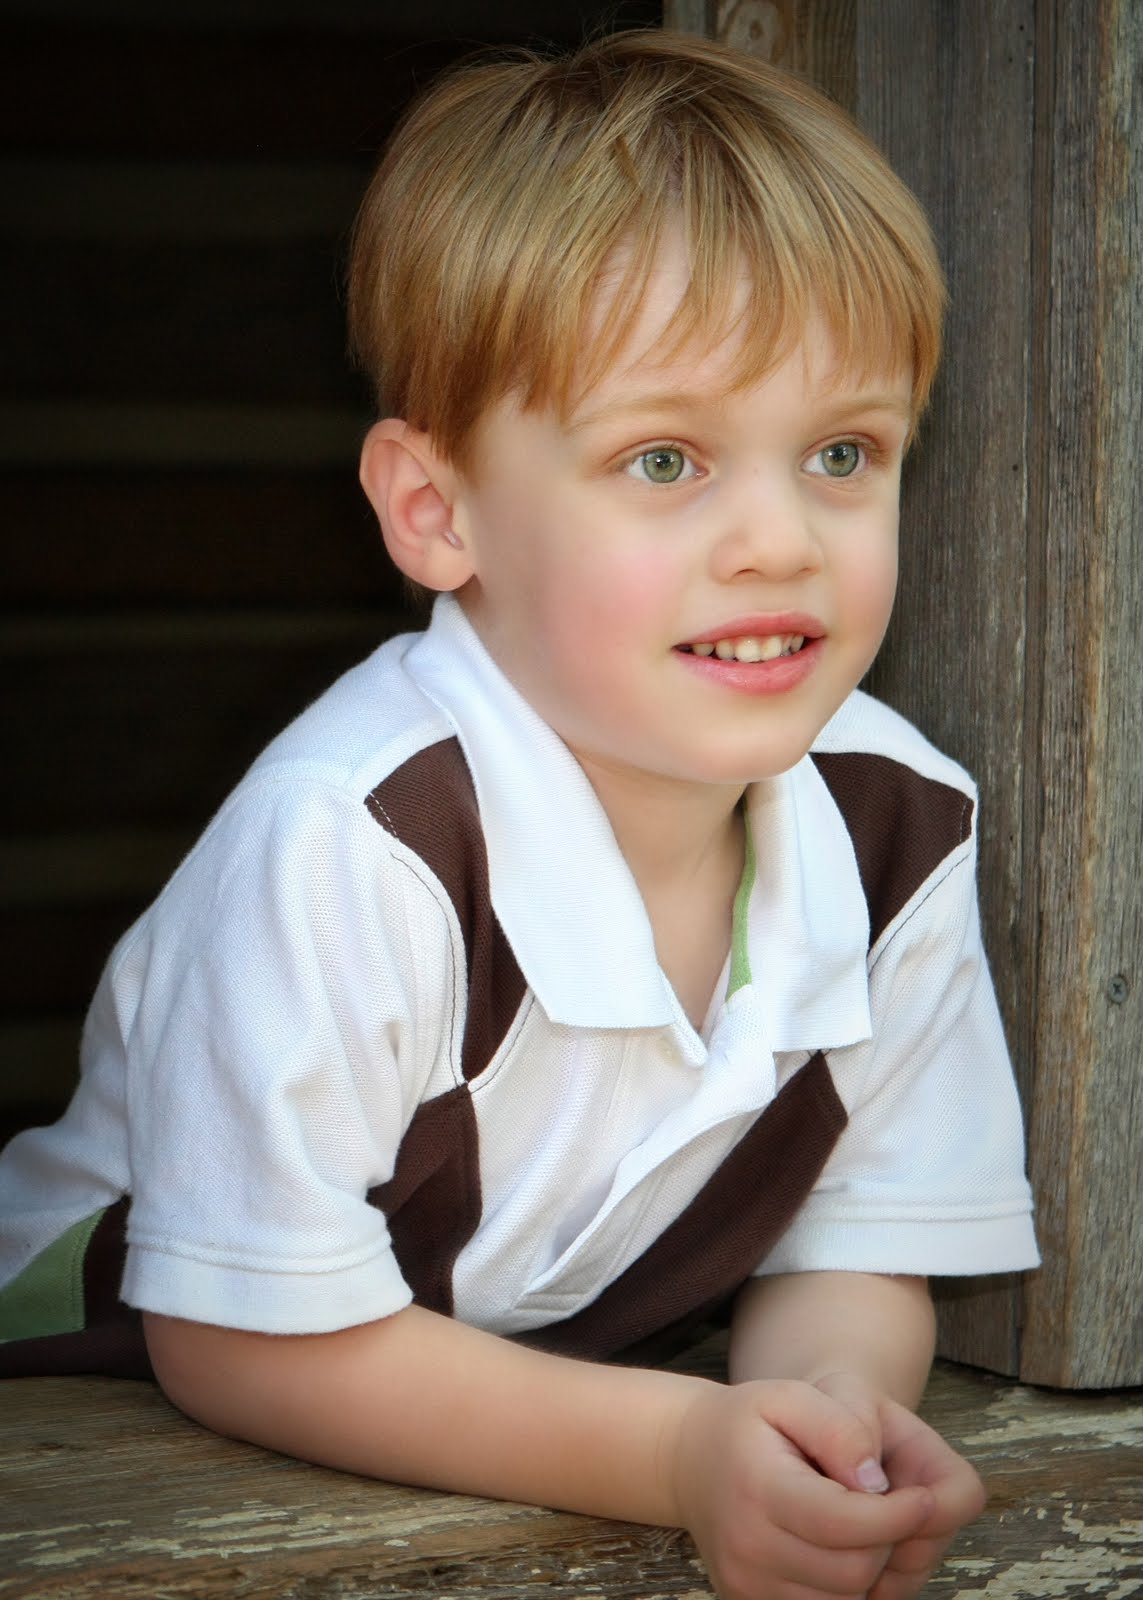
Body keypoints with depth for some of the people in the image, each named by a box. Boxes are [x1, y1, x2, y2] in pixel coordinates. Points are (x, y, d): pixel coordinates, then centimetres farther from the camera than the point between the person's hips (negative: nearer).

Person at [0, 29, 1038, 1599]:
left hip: (574, 1383, 5)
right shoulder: (350, 846, -29)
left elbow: (852, 1258, -1)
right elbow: (244, 1338, -21)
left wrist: (828, 1409, -24)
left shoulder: (903, 825, -11)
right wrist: (680, 1453, -29)